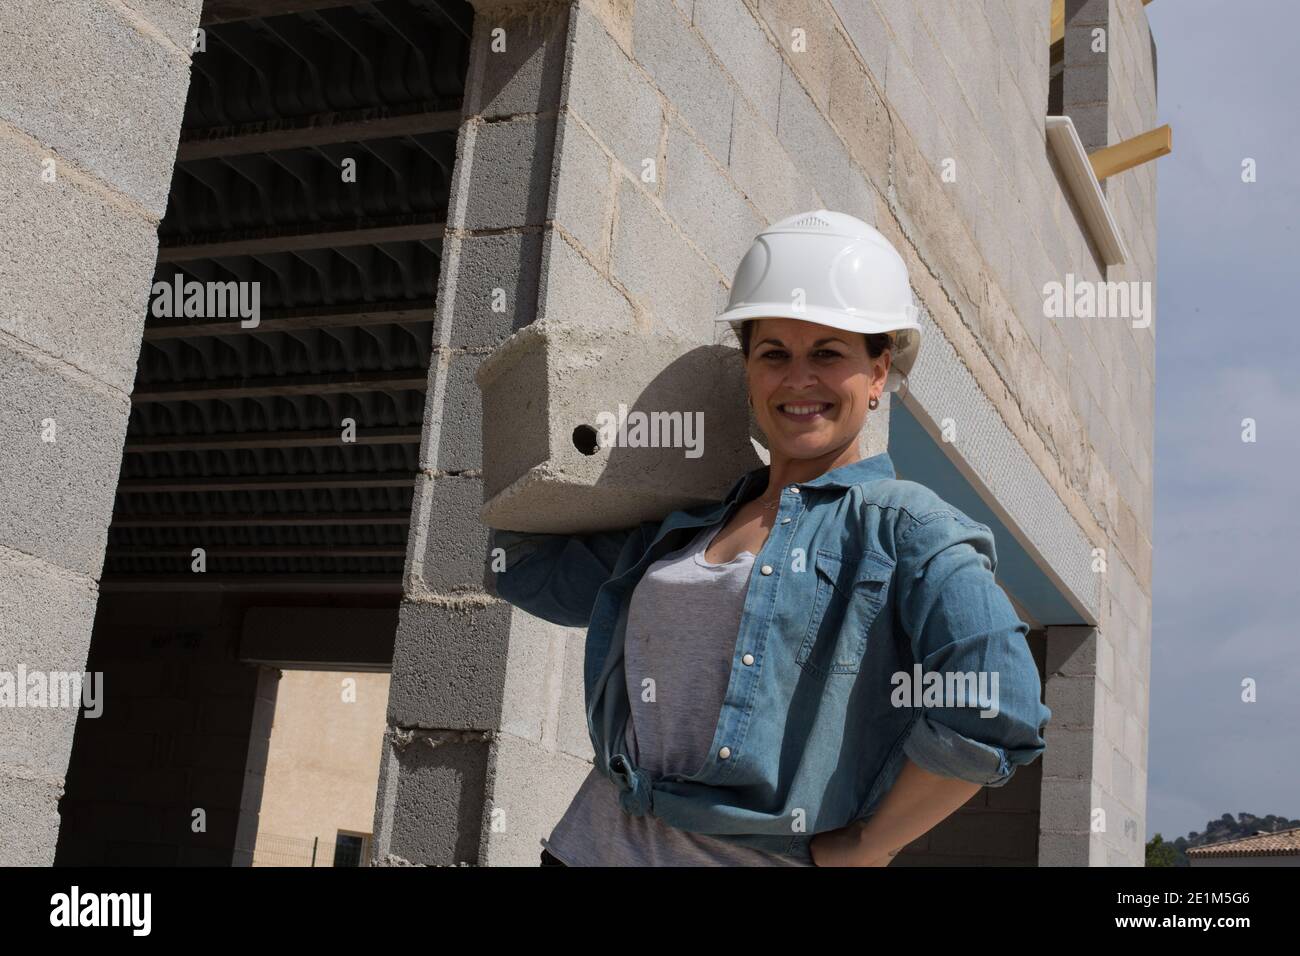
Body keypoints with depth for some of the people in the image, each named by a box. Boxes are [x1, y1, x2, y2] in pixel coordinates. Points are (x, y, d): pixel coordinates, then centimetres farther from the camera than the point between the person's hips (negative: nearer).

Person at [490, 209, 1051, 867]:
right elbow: (530, 565, 25)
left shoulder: (903, 525, -7)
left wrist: (865, 846, -15)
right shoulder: (684, 524, 12)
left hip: (763, 855, -5)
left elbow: (994, 710, -21)